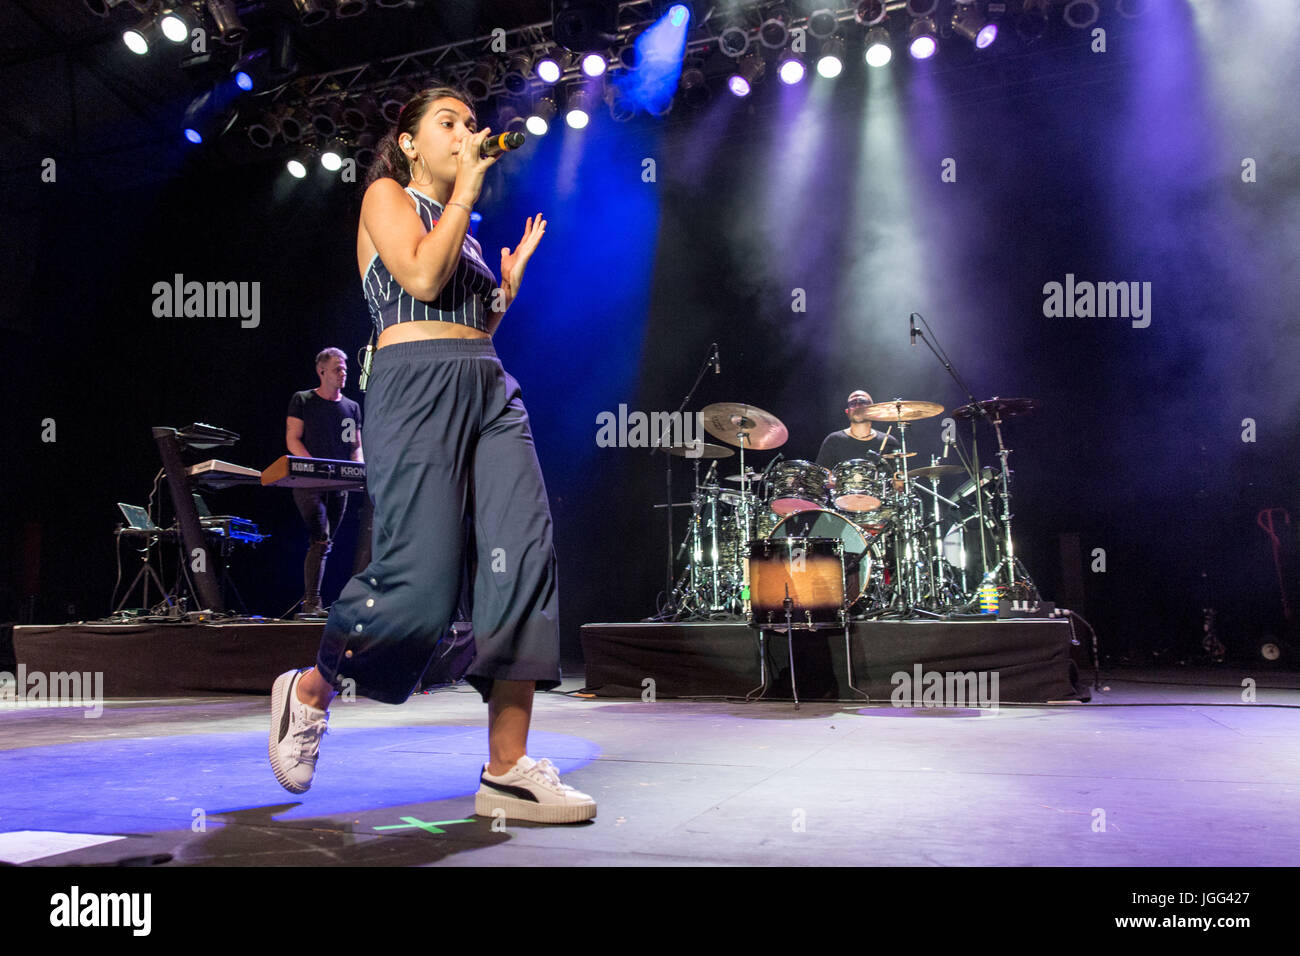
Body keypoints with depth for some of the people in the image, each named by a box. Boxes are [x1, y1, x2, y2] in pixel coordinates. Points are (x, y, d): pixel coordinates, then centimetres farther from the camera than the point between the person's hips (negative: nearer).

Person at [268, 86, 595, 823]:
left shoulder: (464, 226, 28)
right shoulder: (387, 196, 9)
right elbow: (422, 277, -10)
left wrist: (516, 269, 23)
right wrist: (466, 189, -2)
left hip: (491, 390, 7)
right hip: (418, 384, -7)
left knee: (525, 559, -11)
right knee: (422, 581, -15)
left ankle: (509, 768, -11)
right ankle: (310, 691, 14)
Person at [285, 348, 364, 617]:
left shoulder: (352, 407, 17)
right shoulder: (302, 401, 3)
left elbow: (356, 446, 17)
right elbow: (293, 440, -3)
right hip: (308, 482, -5)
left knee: (325, 542, 6)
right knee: (321, 541, -17)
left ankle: (310, 600, 11)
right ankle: (312, 602, -15)